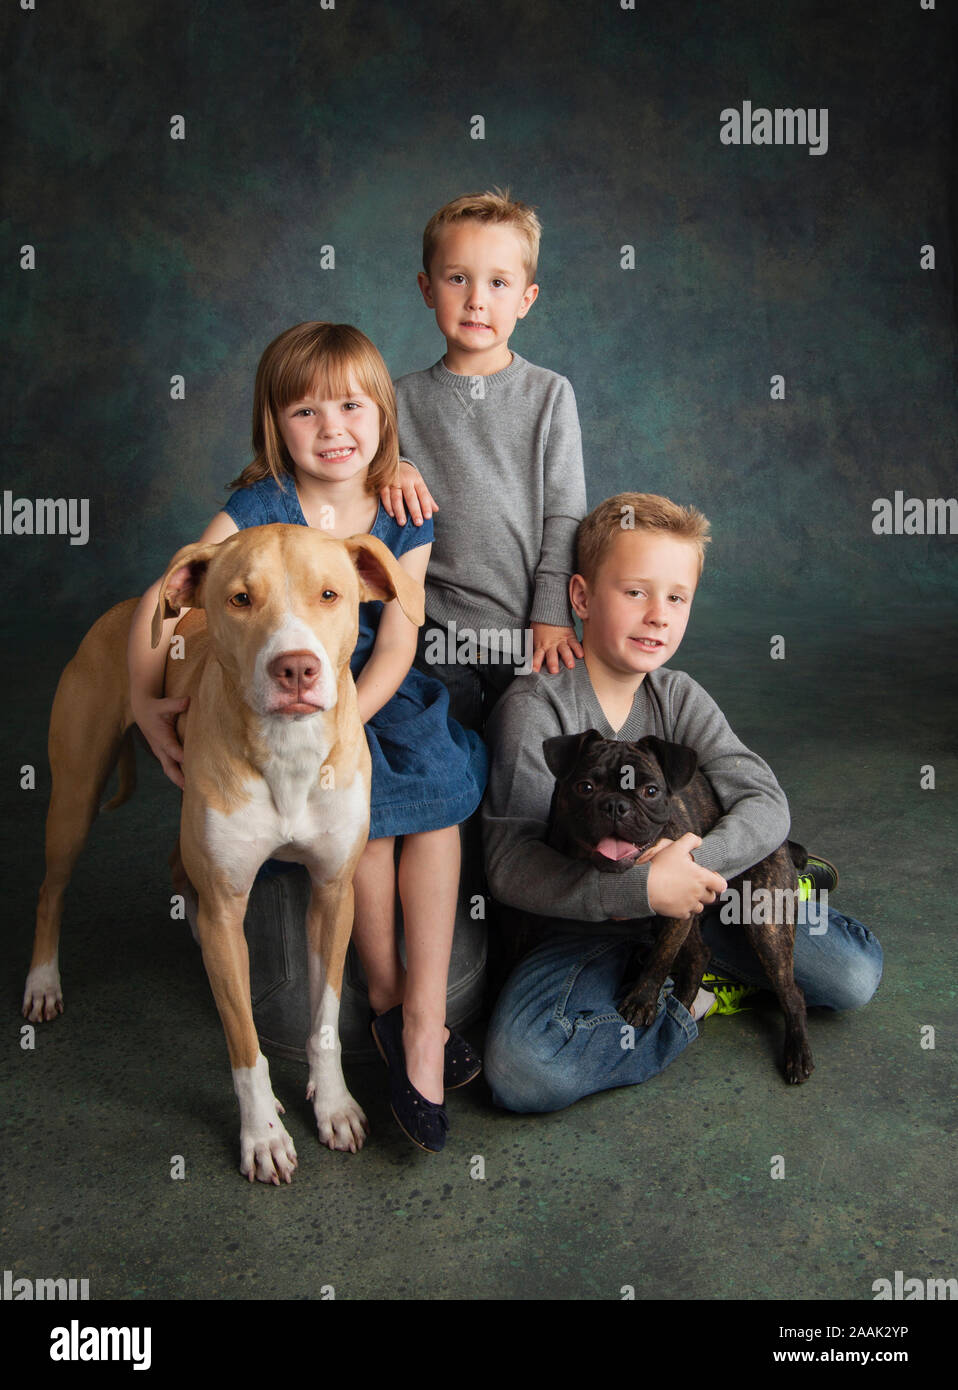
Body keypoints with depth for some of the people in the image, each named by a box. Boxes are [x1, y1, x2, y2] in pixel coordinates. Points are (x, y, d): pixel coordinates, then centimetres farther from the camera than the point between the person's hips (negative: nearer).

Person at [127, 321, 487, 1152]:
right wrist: (146, 702, -17)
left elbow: (396, 645, -7)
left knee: (439, 779, -23)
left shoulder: (404, 524, -1)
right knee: (362, 794, -28)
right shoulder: (257, 513, -9)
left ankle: (424, 1015, -19)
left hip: (374, 696, 3)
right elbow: (163, 601, -8)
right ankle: (389, 1002, -9)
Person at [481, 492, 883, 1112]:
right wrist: (642, 888, -30)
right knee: (521, 1070, -31)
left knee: (856, 972, -8)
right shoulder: (536, 707, -15)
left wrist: (691, 862, -27)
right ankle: (687, 1005, -7)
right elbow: (512, 864, -20)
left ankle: (699, 966, 10)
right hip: (585, 926, -3)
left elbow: (767, 805, -7)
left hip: (688, 901, 4)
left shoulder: (679, 697, 0)